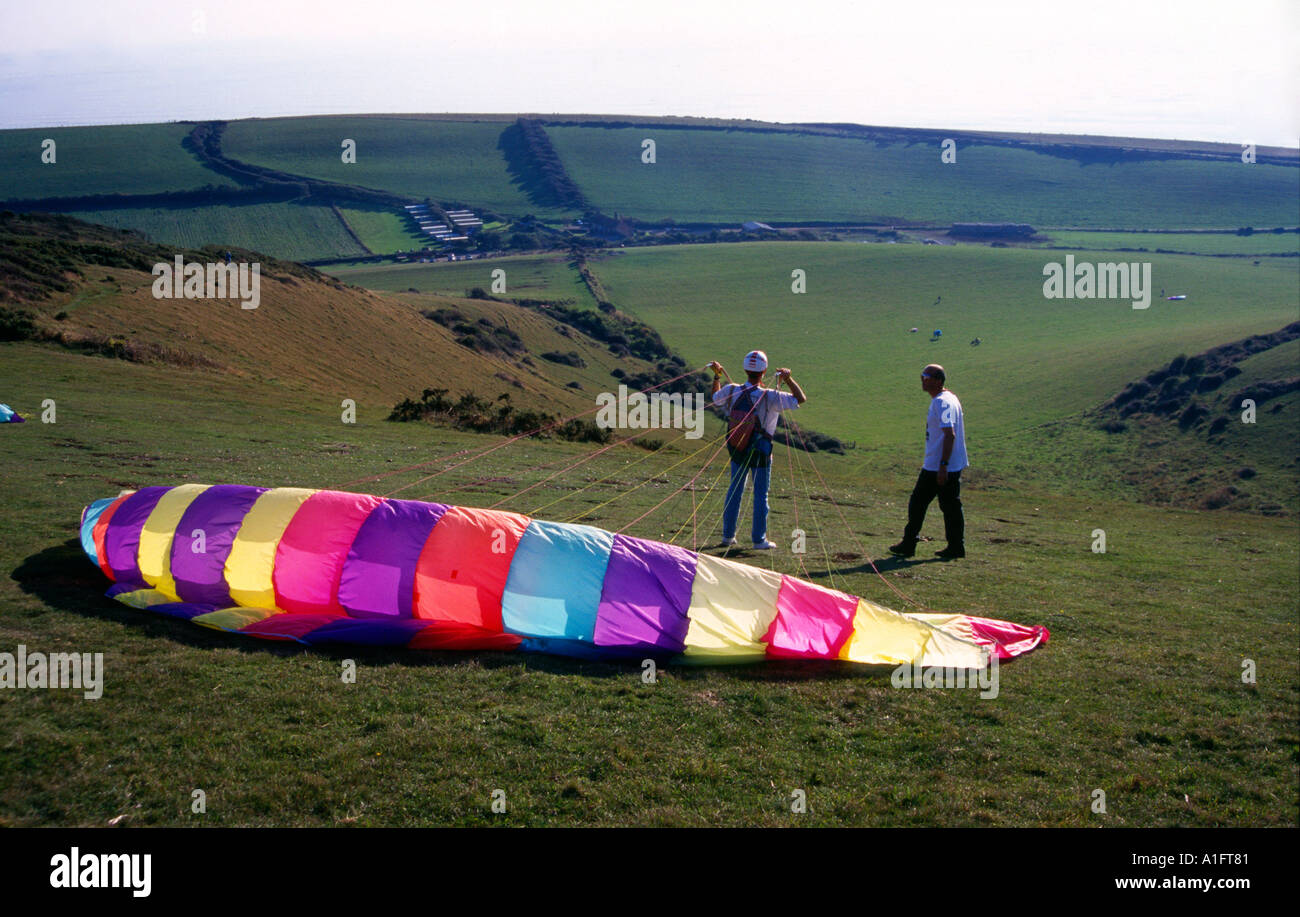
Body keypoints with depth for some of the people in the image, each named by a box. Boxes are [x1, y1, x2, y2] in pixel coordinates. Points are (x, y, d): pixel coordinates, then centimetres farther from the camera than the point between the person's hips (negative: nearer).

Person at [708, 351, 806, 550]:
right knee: (760, 494, 7)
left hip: (737, 450, 4)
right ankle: (759, 540, 13)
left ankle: (727, 535, 24)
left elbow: (715, 397, 11)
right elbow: (801, 399, -15)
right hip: (760, 451, -4)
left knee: (735, 490, 17)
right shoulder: (770, 397, -24)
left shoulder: (732, 391, -12)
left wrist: (717, 375, 20)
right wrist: (788, 379, -16)